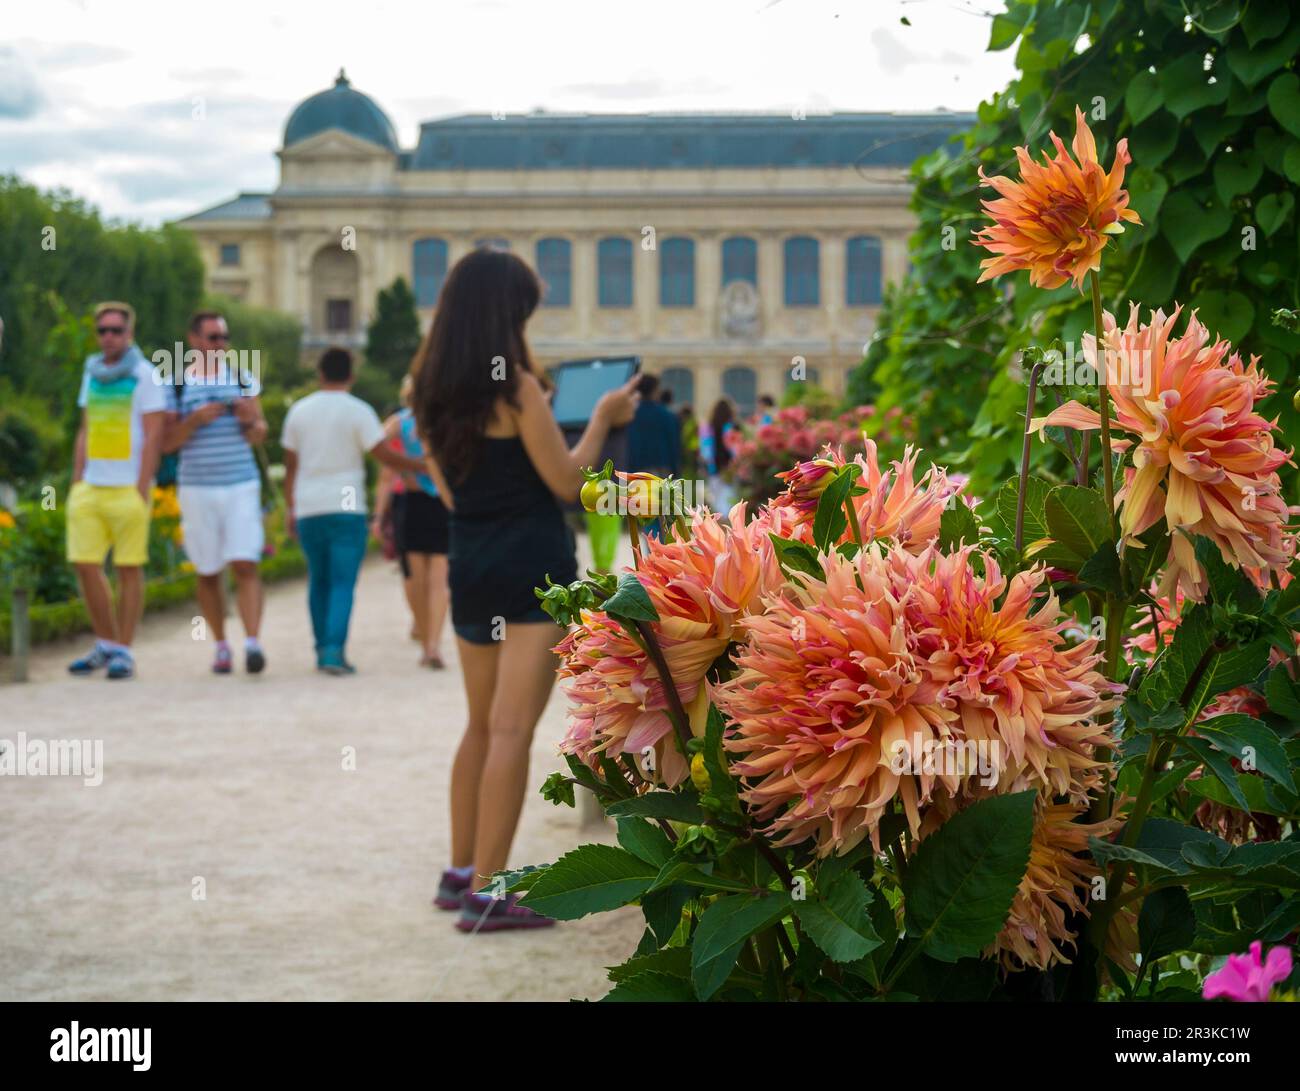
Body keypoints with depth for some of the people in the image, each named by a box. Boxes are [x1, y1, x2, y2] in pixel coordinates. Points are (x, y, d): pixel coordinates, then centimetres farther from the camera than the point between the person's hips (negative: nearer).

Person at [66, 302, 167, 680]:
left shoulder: (145, 376, -3)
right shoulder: (92, 374, 15)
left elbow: (154, 437, -7)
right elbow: (85, 432, 19)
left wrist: (141, 491, -12)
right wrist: (76, 483, 11)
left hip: (128, 489, -5)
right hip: (90, 488, 5)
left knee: (129, 569, -1)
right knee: (85, 565, 1)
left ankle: (123, 652, 5)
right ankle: (106, 644, 15)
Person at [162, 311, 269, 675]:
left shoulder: (243, 378, 9)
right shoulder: (176, 385, 4)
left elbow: (259, 436, 11)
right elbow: (166, 442, 2)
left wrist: (251, 420, -11)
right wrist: (195, 420, -14)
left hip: (242, 484, 0)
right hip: (197, 487, 0)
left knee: (246, 565, -12)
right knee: (208, 572, 6)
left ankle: (252, 642, -17)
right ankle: (221, 645, 17)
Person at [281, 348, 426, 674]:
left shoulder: (299, 411, 8)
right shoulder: (358, 411, -5)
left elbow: (291, 465, 11)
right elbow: (386, 455, -8)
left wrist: (291, 507, 18)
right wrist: (424, 465, 3)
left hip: (308, 509, 4)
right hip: (346, 508, -4)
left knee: (318, 580, 14)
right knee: (343, 582, -4)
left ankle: (322, 649, 17)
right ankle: (334, 648, -16)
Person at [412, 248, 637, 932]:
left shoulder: (433, 395, 8)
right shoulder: (516, 387, -13)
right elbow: (566, 481, -10)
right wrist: (603, 418, 5)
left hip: (468, 566, 7)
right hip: (531, 566, -7)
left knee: (482, 726, 19)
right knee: (511, 730, -7)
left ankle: (459, 874, 25)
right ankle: (485, 894, -9)